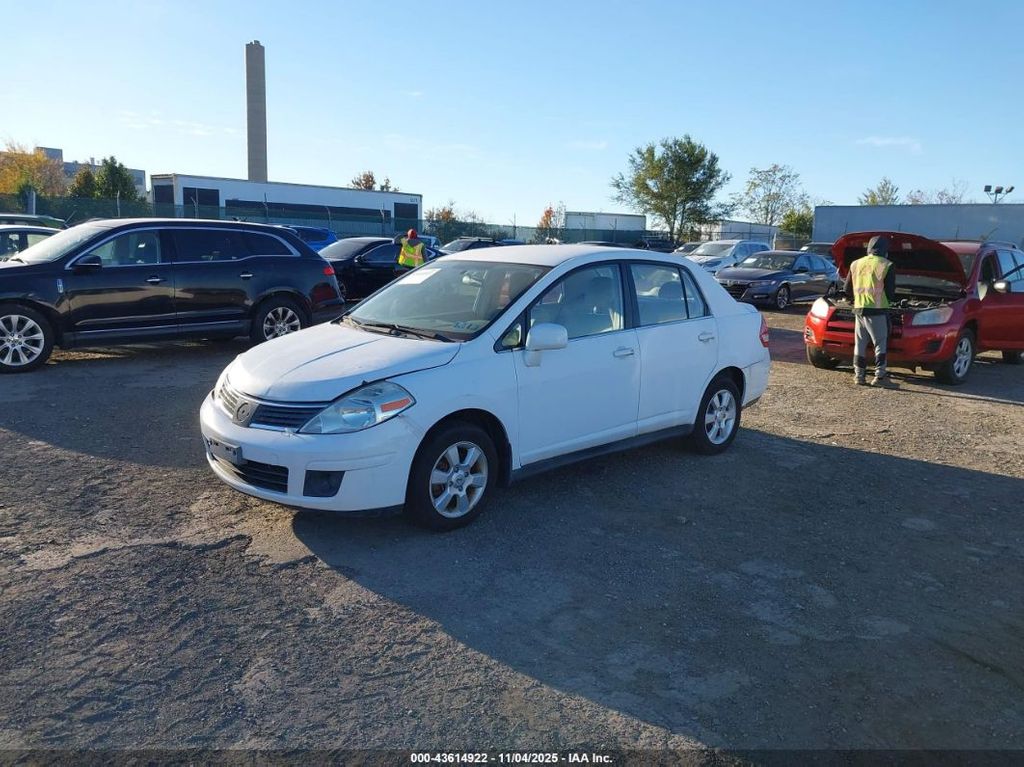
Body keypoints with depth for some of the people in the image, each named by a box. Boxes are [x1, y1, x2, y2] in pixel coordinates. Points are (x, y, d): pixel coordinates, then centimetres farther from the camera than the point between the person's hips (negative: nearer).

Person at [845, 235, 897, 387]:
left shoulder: (855, 264, 9)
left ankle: (859, 375, 12)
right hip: (877, 311, -5)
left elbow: (847, 289, 13)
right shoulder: (886, 266, -5)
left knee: (860, 343, 10)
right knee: (881, 344, 0)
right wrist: (888, 301, 19)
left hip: (859, 309, 5)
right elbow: (890, 292, -2)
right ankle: (880, 376, -4)